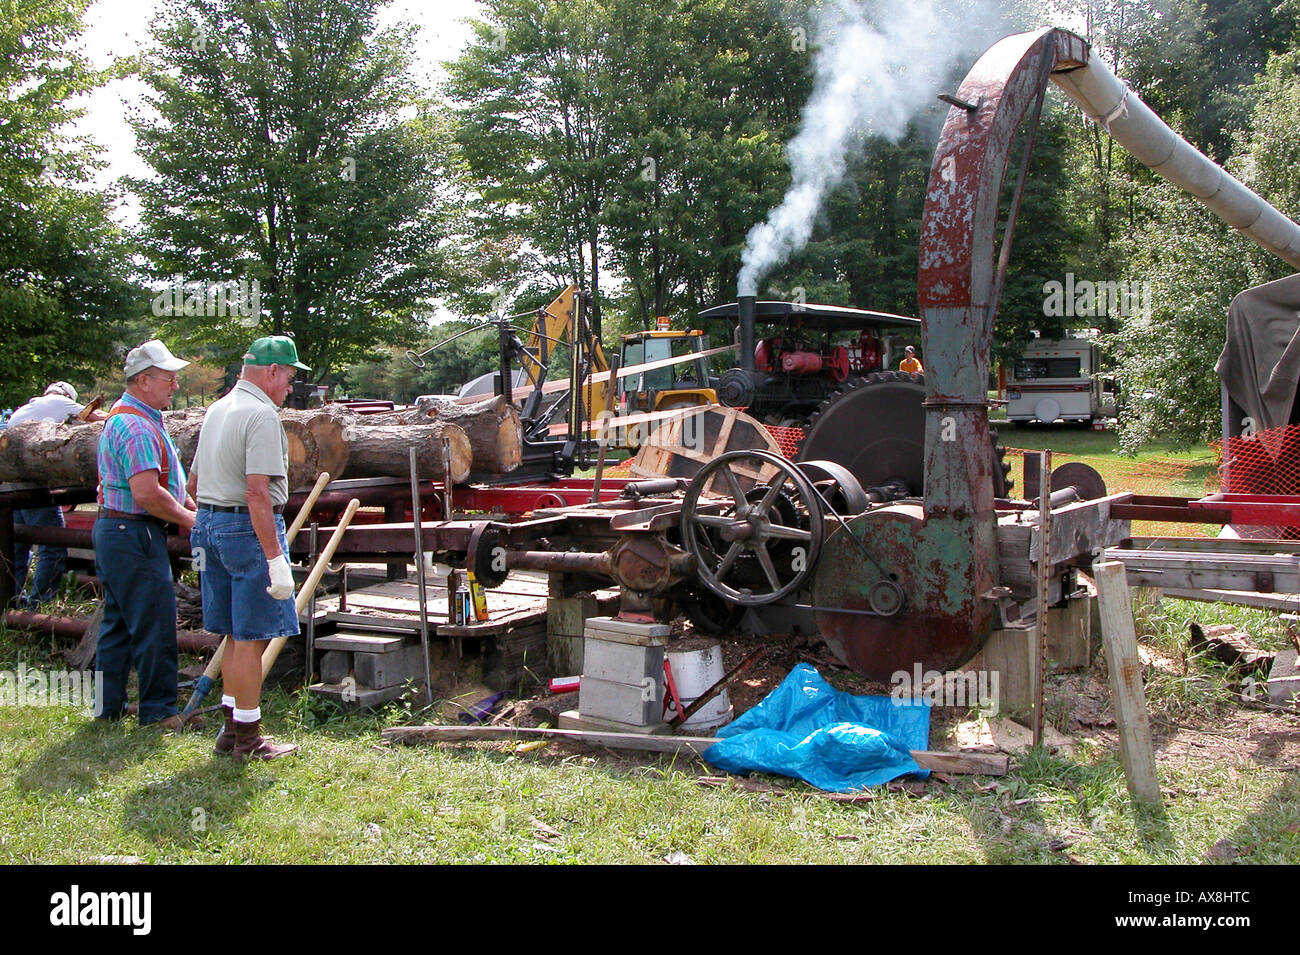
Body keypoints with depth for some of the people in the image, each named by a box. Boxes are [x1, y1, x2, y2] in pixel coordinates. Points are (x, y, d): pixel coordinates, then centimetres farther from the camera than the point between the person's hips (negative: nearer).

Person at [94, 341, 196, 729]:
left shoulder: (139, 419, 18)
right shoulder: (135, 425, -18)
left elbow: (166, 481, 25)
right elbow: (147, 494, -25)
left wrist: (195, 510, 14)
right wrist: (189, 519, -11)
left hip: (115, 533, 11)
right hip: (134, 535, -11)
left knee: (118, 623, 15)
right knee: (154, 624, -5)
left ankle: (107, 705, 23)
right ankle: (158, 710, 3)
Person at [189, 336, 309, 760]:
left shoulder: (217, 409, 15)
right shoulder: (262, 415, -14)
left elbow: (193, 482, 21)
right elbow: (258, 492, -23)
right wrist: (276, 559, -23)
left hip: (209, 524, 9)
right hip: (249, 529, -9)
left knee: (239, 636, 16)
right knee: (251, 638, -2)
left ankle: (232, 729, 23)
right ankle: (246, 737, 5)